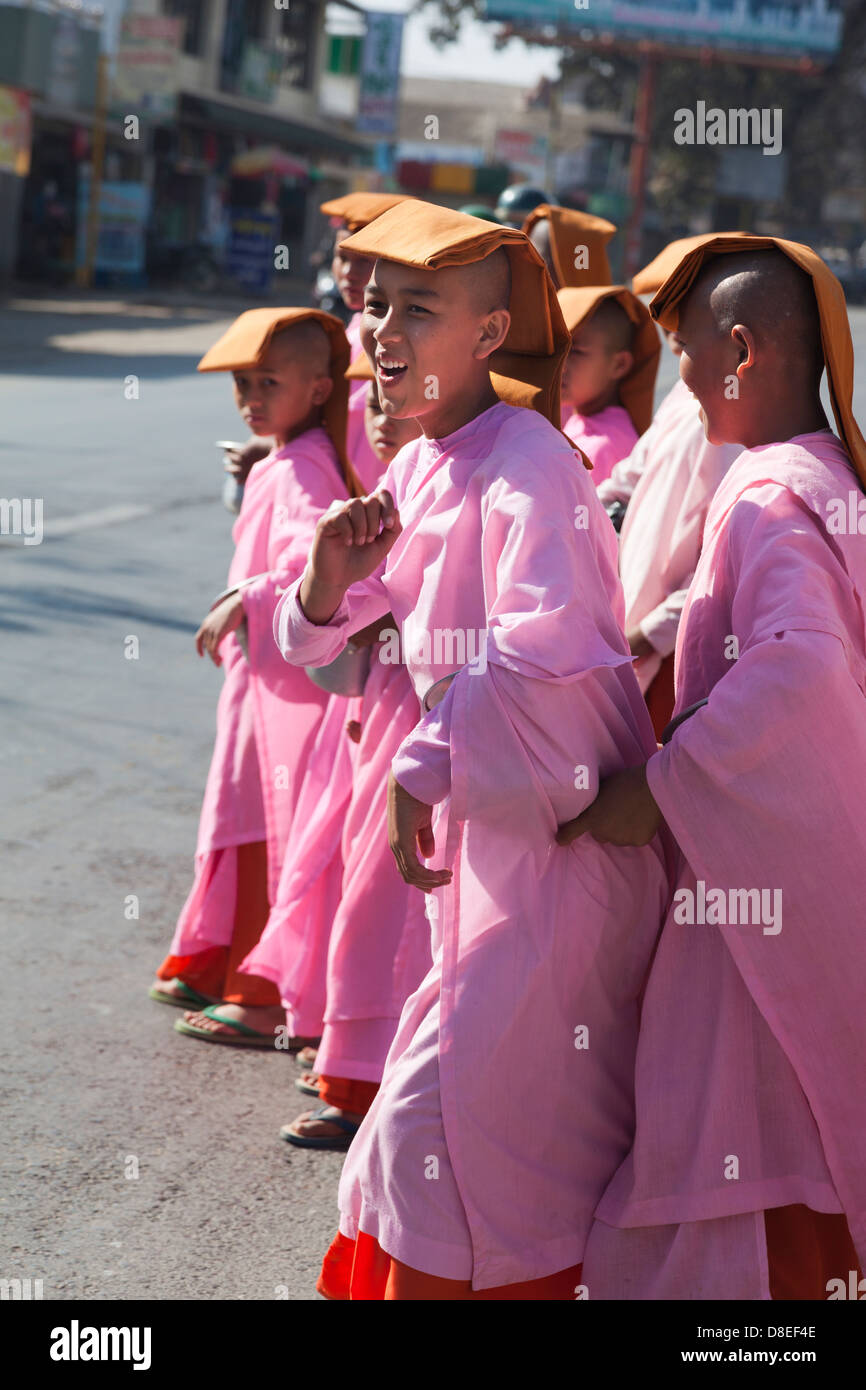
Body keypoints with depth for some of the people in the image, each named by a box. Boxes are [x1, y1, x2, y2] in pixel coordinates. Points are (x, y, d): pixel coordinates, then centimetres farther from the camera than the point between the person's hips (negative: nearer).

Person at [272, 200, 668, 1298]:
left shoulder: (526, 463, -19)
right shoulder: (414, 473, 8)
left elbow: (544, 644, -34)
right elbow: (313, 646, 16)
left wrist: (425, 766, -28)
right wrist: (330, 580, -7)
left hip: (560, 826, -9)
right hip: (482, 823, 9)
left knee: (445, 1113, -5)